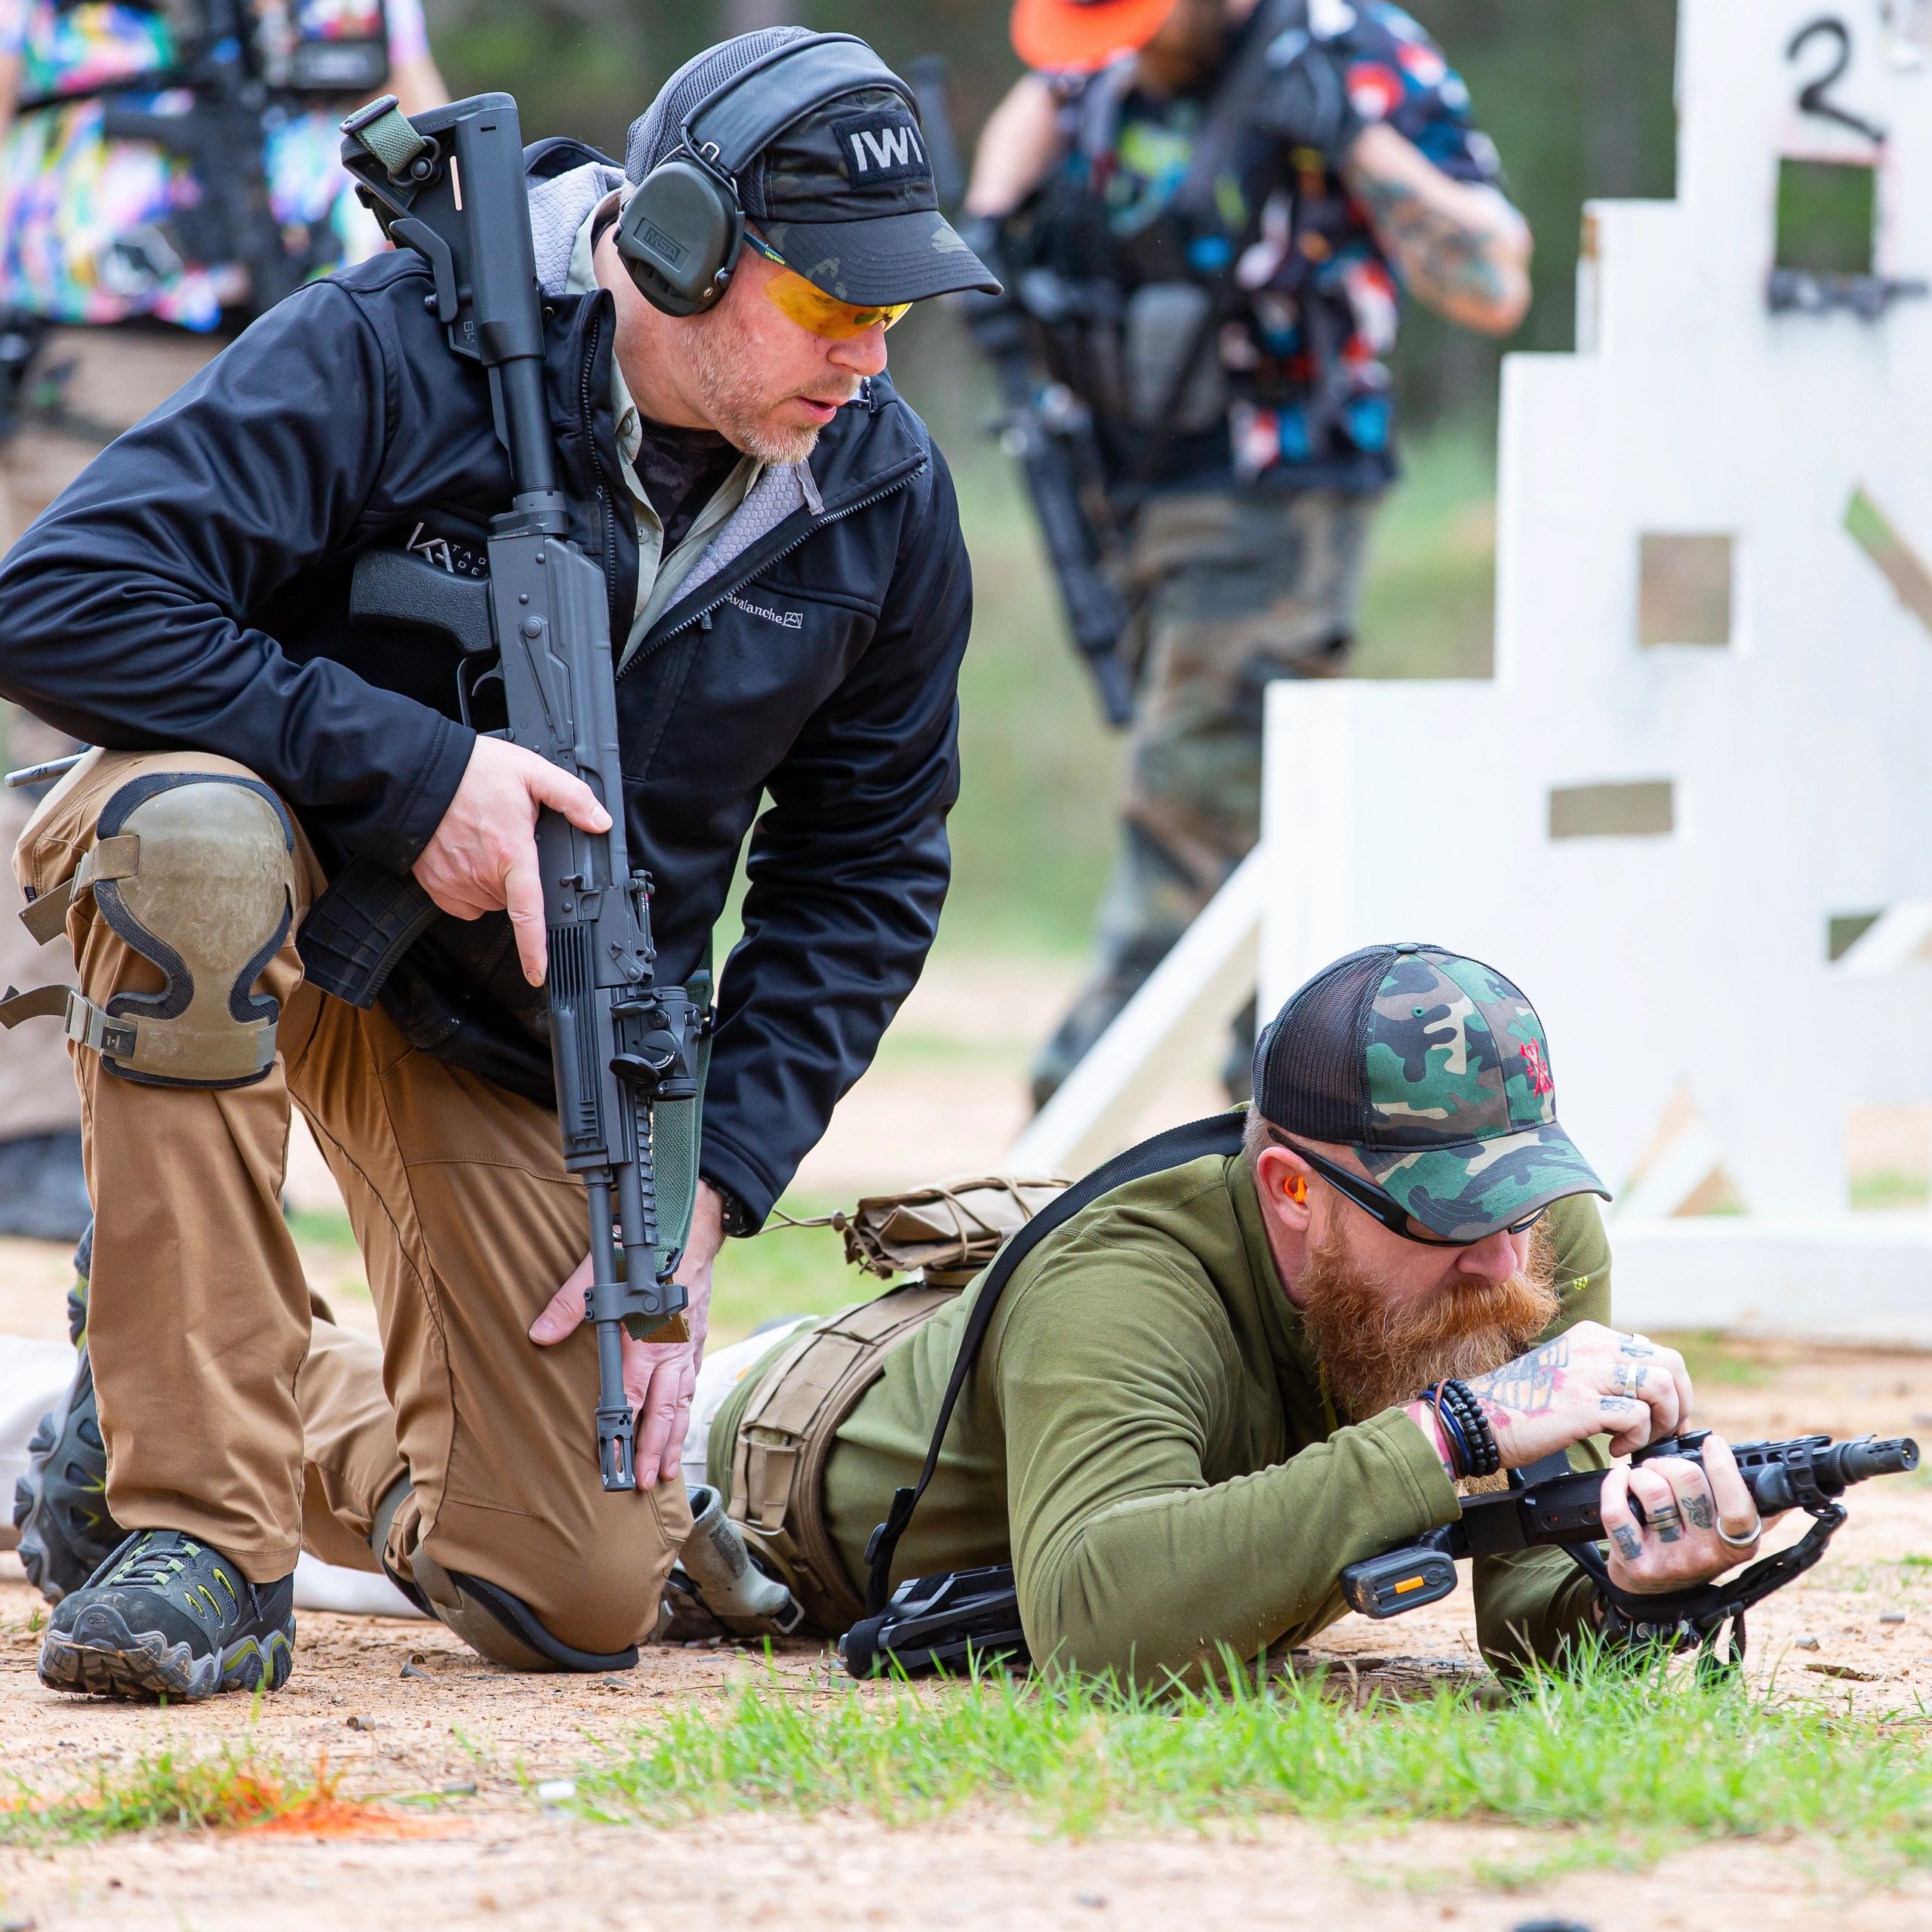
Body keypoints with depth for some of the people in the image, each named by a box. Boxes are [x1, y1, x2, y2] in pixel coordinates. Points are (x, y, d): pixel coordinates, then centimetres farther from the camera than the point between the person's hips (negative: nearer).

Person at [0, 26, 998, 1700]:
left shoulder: (881, 497, -6)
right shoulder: (391, 355, -21)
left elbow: (862, 874, 4)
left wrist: (703, 1199, -6)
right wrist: (413, 772, -30)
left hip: (526, 1043, 4)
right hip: (289, 898, -4)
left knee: (577, 1605, -6)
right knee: (193, 827, -42)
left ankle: (310, 1431, 30)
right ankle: (201, 1525, -33)